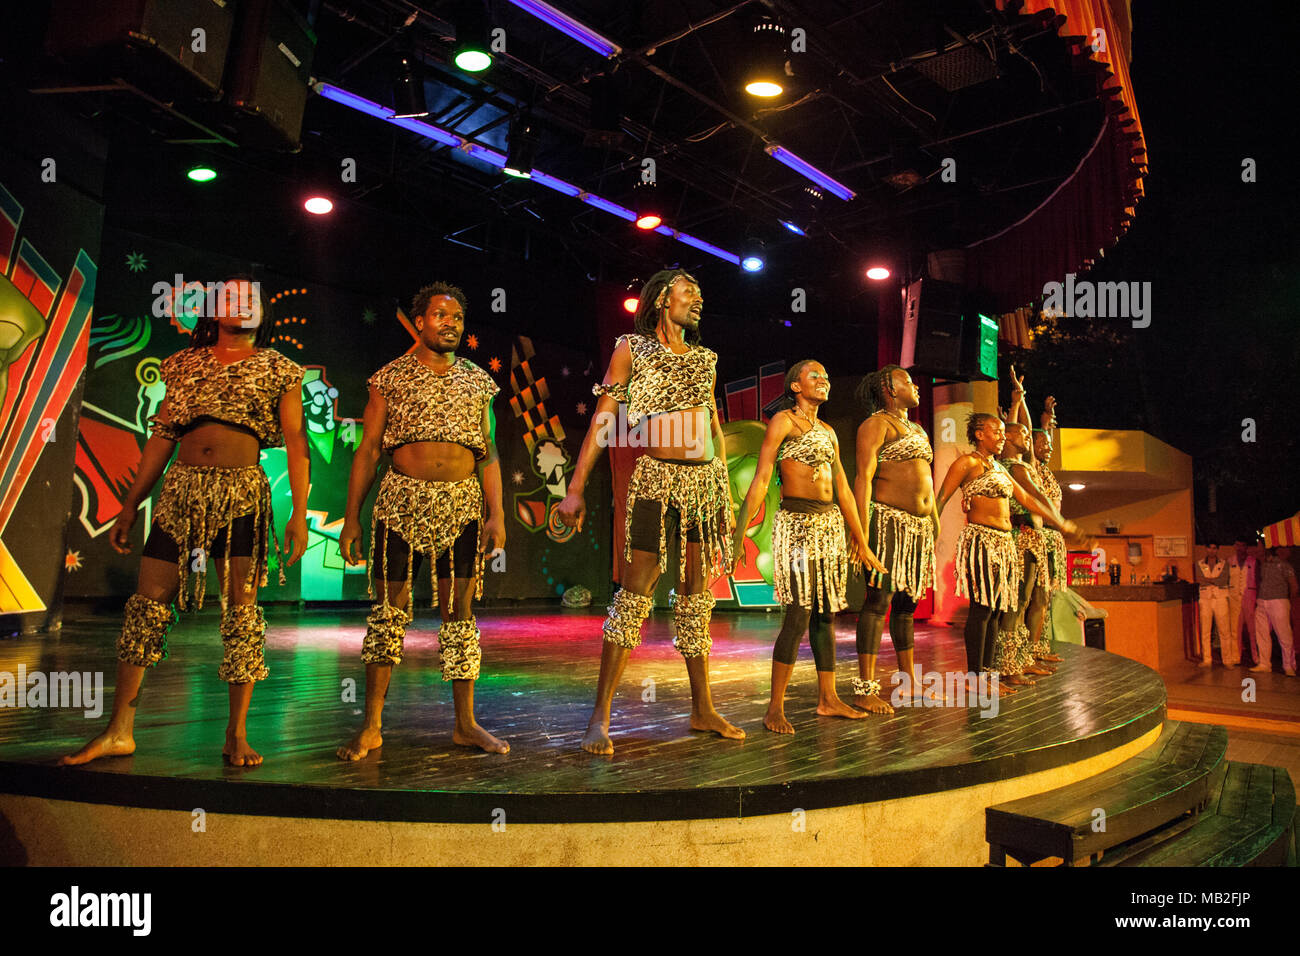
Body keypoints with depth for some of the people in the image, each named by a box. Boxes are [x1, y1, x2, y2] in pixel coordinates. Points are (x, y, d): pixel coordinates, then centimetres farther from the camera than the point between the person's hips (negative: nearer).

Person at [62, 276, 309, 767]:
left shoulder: (278, 369, 9)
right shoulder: (184, 364, 17)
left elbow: (296, 442, 2)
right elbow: (161, 438, 16)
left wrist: (300, 513, -8)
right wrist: (129, 507, 12)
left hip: (242, 494, -3)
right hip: (180, 491, 3)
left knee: (242, 607, -4)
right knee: (147, 602, 1)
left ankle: (237, 735, 4)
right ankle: (119, 730, 12)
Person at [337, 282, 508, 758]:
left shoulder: (478, 381, 12)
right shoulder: (390, 377, 6)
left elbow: (489, 453, 10)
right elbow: (367, 450, 5)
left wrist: (496, 513, 0)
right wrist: (351, 518, -1)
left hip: (462, 504, 2)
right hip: (401, 500, -1)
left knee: (459, 611, 4)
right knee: (388, 608, 2)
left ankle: (466, 723, 13)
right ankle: (371, 726, 13)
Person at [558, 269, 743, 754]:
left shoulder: (705, 359, 19)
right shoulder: (632, 348, 4)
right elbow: (601, 421, -2)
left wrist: (725, 493, 17)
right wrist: (576, 489, -9)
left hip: (706, 480, 5)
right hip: (657, 479, -5)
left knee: (697, 595, 8)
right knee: (635, 593, -9)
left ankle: (703, 709, 17)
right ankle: (600, 718, -3)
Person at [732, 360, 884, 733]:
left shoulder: (828, 432, 19)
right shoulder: (784, 421, -2)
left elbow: (843, 489, 21)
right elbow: (760, 480, -9)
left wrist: (861, 541, 21)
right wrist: (739, 533, -15)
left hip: (830, 524, 7)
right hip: (796, 523, -7)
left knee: (825, 613, 10)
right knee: (798, 616, -12)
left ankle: (828, 698, 19)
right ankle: (775, 708, -4)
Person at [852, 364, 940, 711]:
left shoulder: (918, 430, 24)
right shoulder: (877, 423, -3)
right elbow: (863, 477, -12)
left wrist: (935, 523, 19)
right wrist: (862, 530, -21)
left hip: (920, 525, 9)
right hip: (889, 521, -9)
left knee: (907, 602, 13)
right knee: (879, 601, -11)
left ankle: (910, 682, 21)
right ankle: (866, 691, -10)